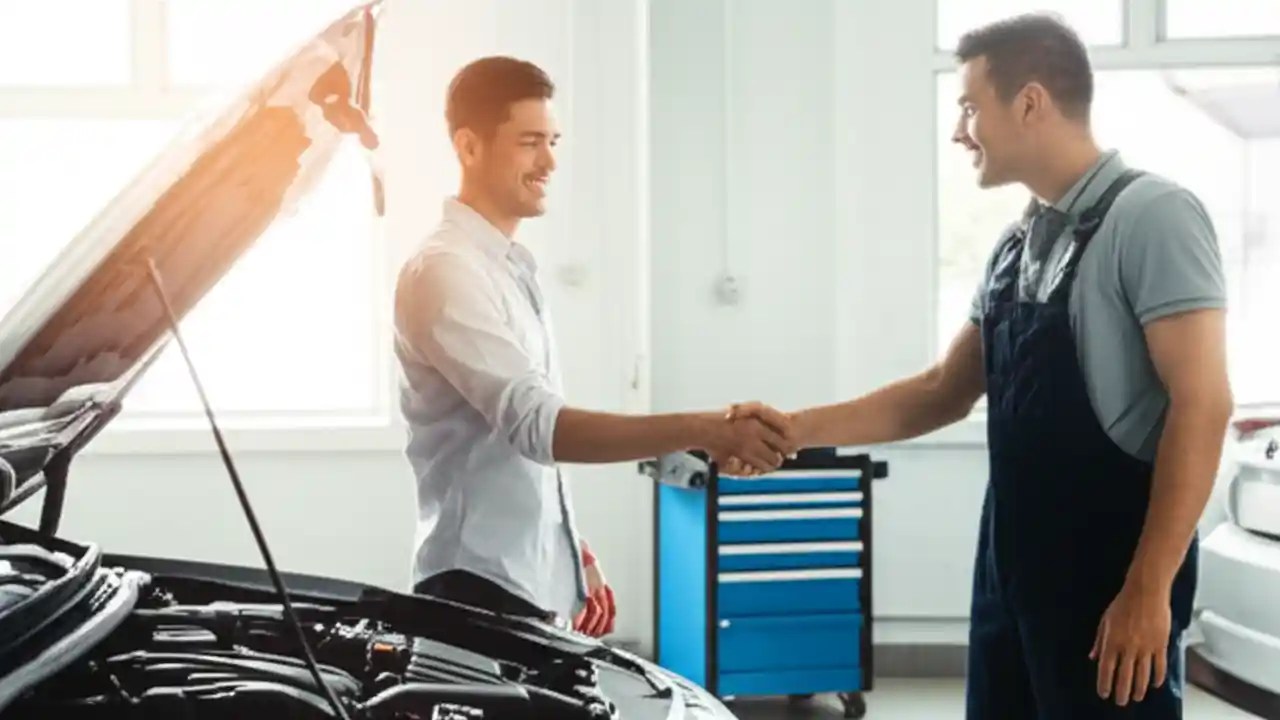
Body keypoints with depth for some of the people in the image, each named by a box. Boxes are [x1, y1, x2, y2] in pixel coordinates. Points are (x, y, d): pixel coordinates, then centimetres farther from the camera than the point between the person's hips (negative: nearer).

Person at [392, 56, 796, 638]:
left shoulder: (511, 267, 13)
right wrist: (699, 431, -36)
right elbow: (536, 425, -28)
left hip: (535, 581, 9)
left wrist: (575, 559, 20)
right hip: (480, 583, -9)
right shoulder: (445, 273, -17)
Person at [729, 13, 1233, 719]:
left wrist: (1149, 588, -20)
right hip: (1012, 570, 8)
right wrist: (794, 430, 12)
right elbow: (944, 393, 19)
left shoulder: (1150, 215, -12)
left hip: (1111, 577, -8)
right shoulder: (1017, 244, 13)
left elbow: (1202, 404, -17)